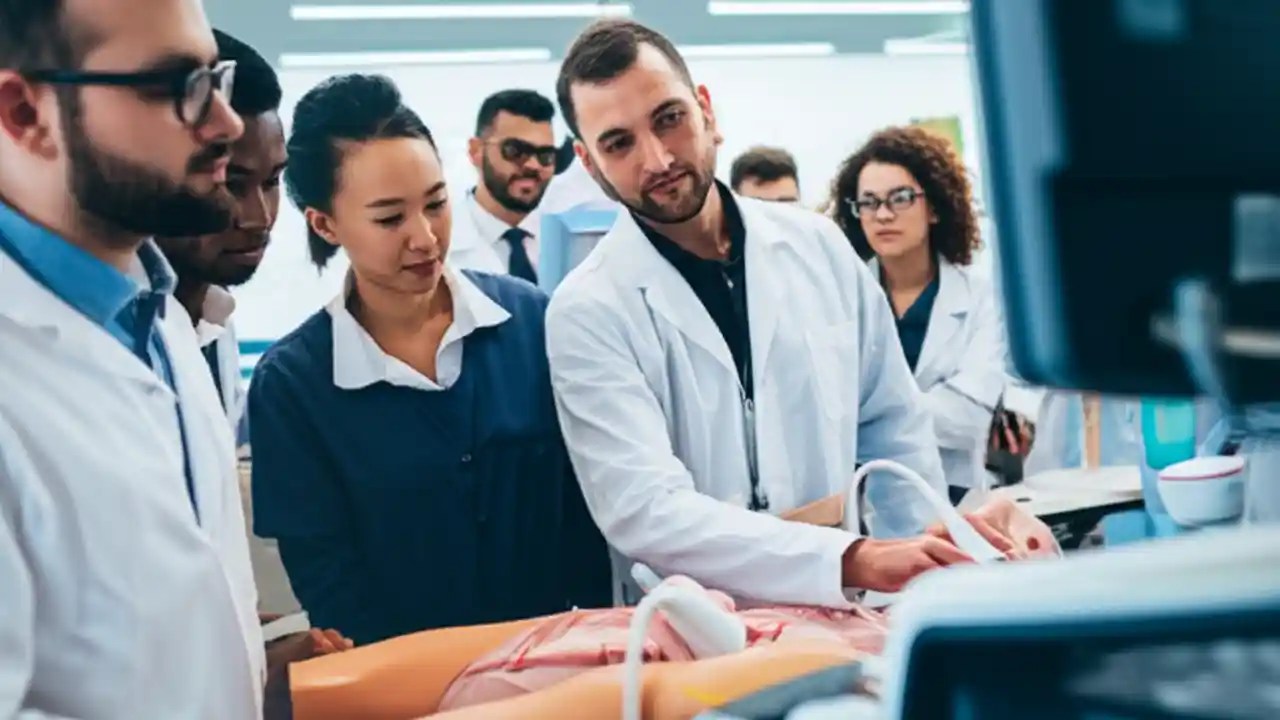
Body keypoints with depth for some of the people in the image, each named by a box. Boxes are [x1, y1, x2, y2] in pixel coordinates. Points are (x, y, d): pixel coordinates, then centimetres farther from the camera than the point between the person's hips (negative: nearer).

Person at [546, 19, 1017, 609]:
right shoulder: (588, 311, -7)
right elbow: (645, 511, -18)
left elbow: (891, 428, 15)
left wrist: (924, 574, 6)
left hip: (838, 618, 3)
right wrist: (854, 562, -26)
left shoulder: (817, 246, 5)